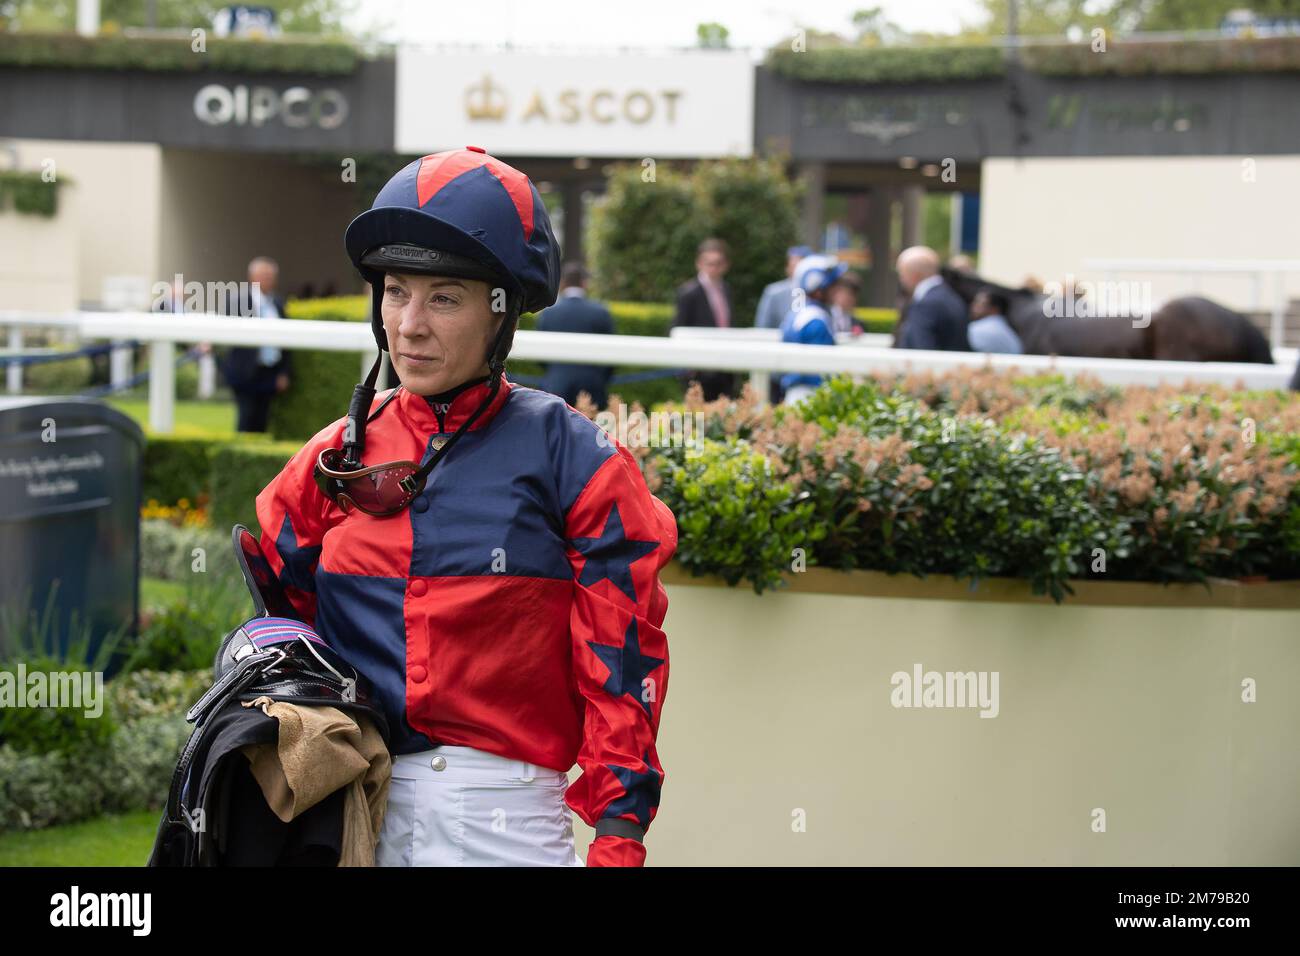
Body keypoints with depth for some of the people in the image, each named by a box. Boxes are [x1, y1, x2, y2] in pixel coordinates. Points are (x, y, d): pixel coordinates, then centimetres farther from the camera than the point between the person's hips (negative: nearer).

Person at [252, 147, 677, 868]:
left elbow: (621, 658, -3)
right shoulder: (336, 458, 9)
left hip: (506, 817, -3)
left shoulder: (570, 458, -1)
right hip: (352, 816, 3)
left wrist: (619, 831, -8)